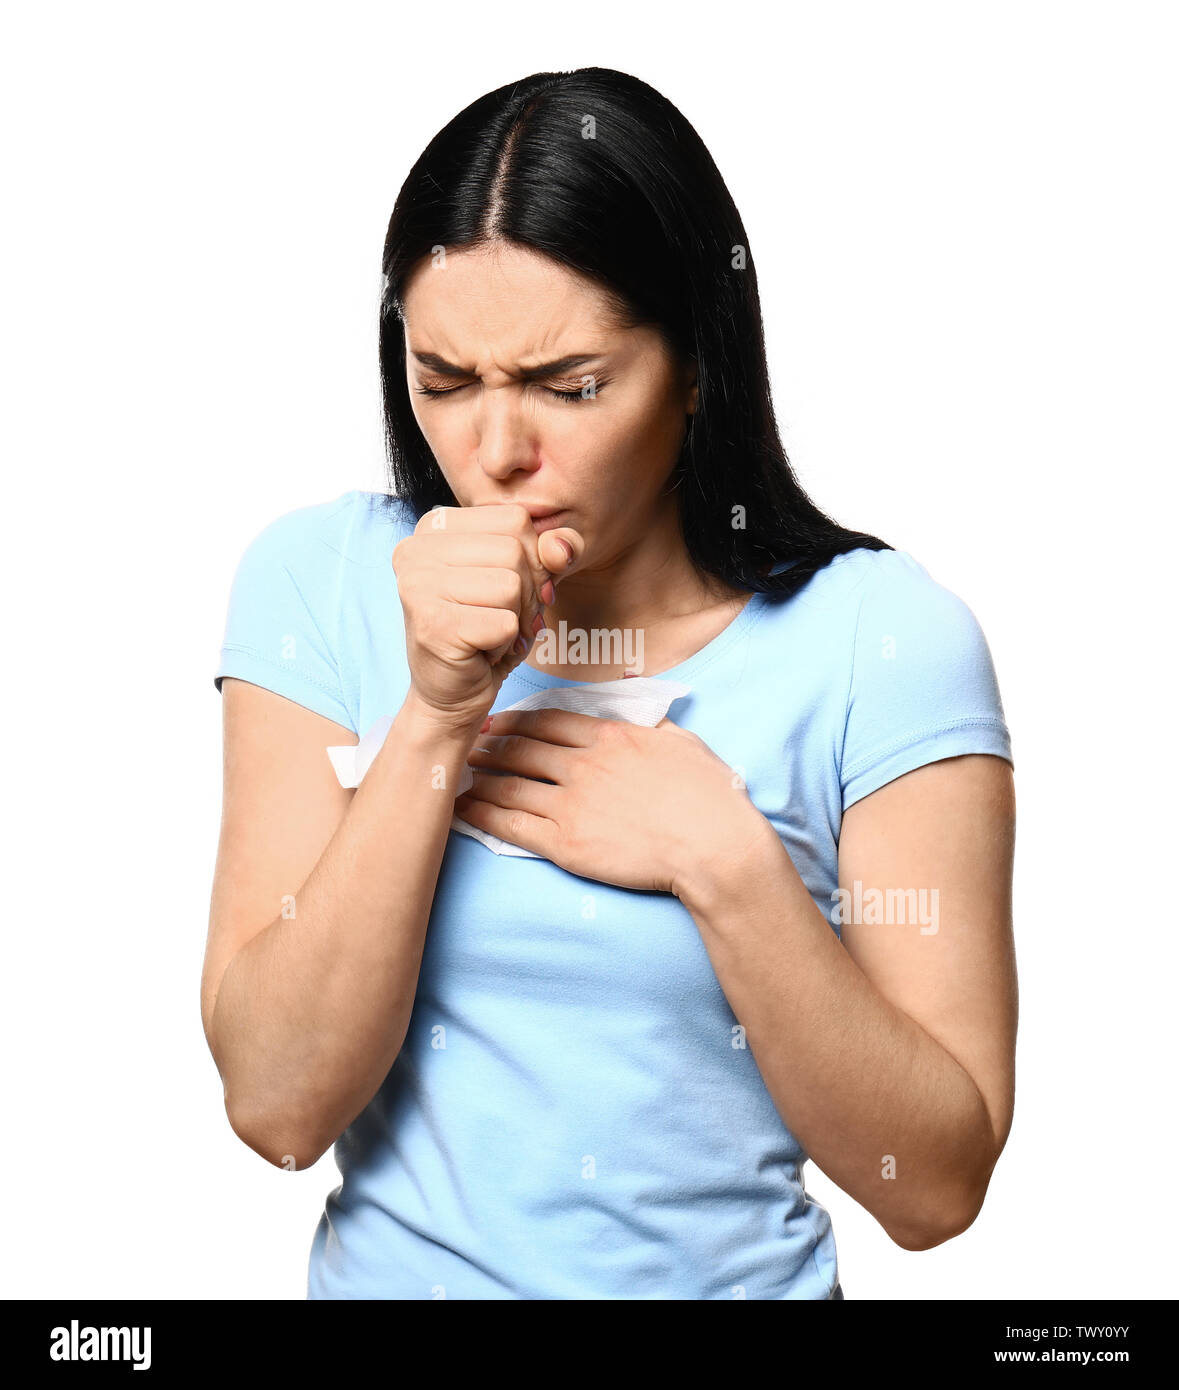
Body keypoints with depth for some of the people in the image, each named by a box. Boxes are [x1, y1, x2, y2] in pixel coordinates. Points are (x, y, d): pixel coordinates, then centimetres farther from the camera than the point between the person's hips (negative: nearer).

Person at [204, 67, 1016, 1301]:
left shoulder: (880, 641, -11)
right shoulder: (324, 582, -5)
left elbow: (933, 1186, -9)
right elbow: (279, 1106, -11)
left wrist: (721, 858, -19)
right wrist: (434, 721, -20)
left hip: (729, 1272, -1)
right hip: (390, 1266, 1)